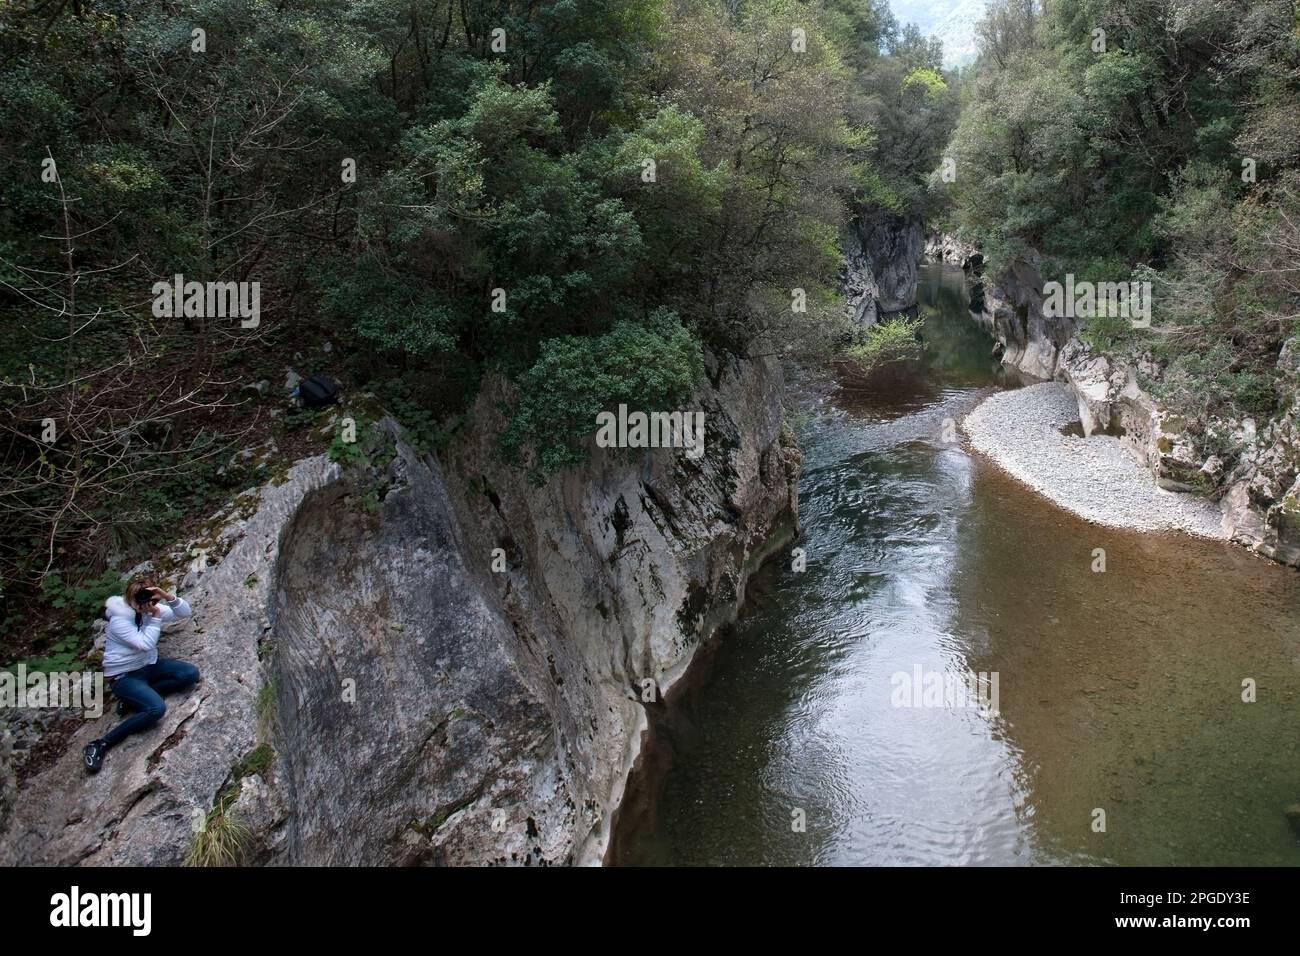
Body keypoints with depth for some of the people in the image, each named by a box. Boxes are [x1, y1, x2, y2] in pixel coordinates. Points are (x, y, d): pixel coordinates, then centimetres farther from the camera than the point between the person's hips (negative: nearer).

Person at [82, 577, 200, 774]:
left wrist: (168, 597, -23)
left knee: (191, 674, -11)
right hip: (124, 676, -8)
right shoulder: (119, 620, -21)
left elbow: (185, 612, -6)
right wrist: (156, 616, -27)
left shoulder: (150, 609, -2)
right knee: (156, 709, -30)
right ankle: (101, 744, -19)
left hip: (148, 665, 8)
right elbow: (145, 644, -28)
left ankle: (136, 698, -4)